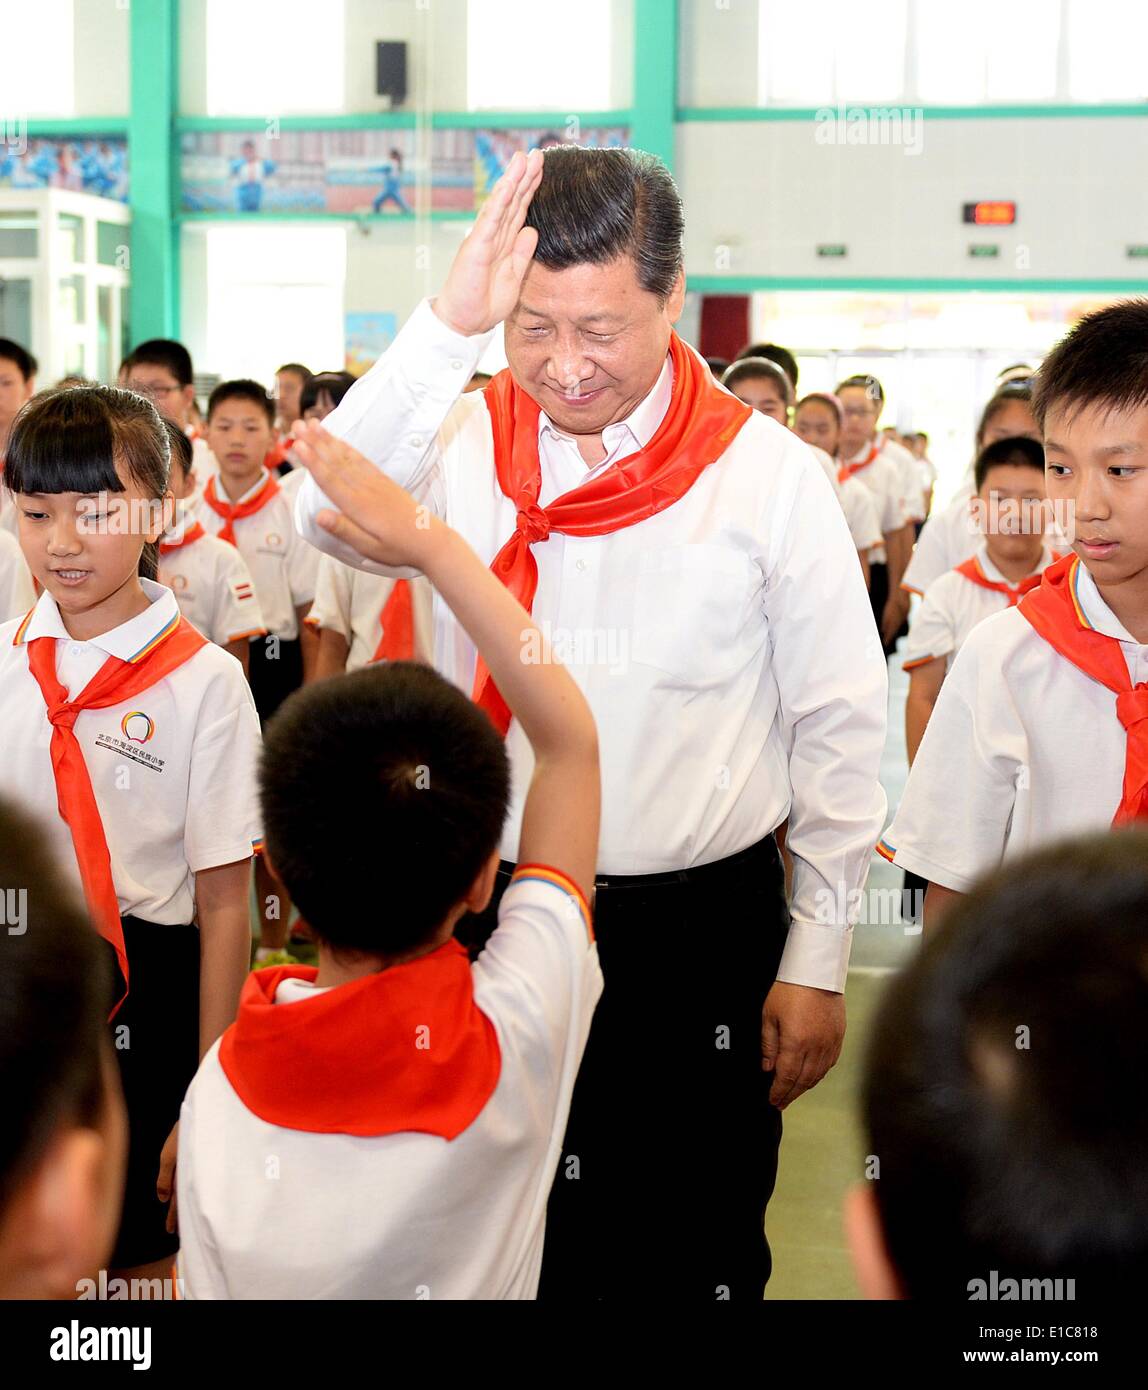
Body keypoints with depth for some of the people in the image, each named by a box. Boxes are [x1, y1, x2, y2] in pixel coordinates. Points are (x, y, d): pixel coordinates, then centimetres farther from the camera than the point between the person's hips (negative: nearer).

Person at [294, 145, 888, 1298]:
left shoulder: (769, 475, -7)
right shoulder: (466, 444, -1)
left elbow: (838, 727, -2)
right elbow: (336, 517, -22)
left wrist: (817, 958, -2)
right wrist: (447, 326, -29)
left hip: (700, 932, -2)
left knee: (691, 1256, 12)